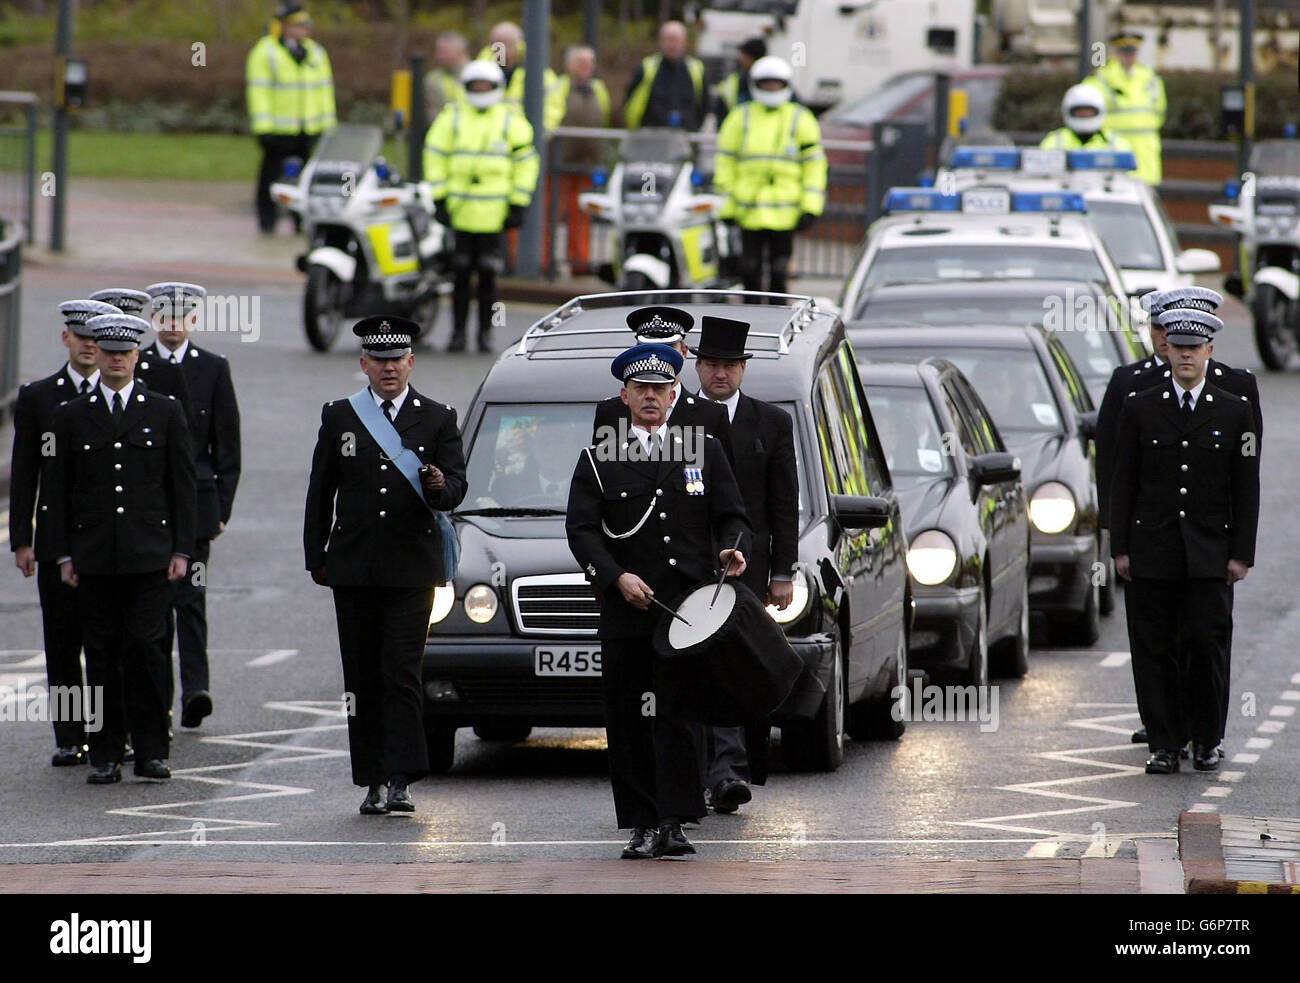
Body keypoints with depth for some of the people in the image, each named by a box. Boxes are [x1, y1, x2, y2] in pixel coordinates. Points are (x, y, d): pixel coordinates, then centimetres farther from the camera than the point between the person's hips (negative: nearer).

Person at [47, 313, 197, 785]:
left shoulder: (165, 412, 7)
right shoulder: (72, 417, 9)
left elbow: (182, 485, 6)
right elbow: (61, 490, 10)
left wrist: (181, 550, 0)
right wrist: (64, 553, 3)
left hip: (149, 555, -1)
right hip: (94, 559, 1)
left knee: (146, 648, -8)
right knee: (101, 653, 1)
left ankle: (151, 750, 0)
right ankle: (106, 754, 7)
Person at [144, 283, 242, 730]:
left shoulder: (213, 369, 4)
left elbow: (227, 443, 5)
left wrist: (222, 505, 0)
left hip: (196, 501, -2)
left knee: (190, 597, -8)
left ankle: (195, 688, -12)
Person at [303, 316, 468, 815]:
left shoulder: (438, 419, 6)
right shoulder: (339, 417, 11)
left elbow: (456, 488, 1)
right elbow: (320, 492, 13)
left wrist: (440, 488, -23)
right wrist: (315, 557, 9)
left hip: (412, 565, -2)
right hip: (354, 567, 2)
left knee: (401, 673, -10)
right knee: (362, 677, 4)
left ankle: (401, 779, -13)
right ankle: (373, 782, 8)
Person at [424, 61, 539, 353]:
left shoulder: (512, 121, 7)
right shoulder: (451, 118, 8)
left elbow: (526, 162, 8)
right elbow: (435, 157, 9)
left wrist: (518, 206, 1)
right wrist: (439, 200, 0)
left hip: (494, 215, -1)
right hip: (459, 210, 1)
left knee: (488, 276, 0)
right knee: (460, 275, 1)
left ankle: (485, 332, 7)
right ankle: (458, 332, 7)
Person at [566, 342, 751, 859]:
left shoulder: (704, 451, 14)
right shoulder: (598, 458, 10)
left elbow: (731, 516, 14)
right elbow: (581, 527, 3)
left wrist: (733, 549, -9)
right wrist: (617, 577, -11)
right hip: (627, 609, 1)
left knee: (678, 714, -10)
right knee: (628, 719, 0)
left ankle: (673, 823, -12)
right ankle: (643, 826, 5)